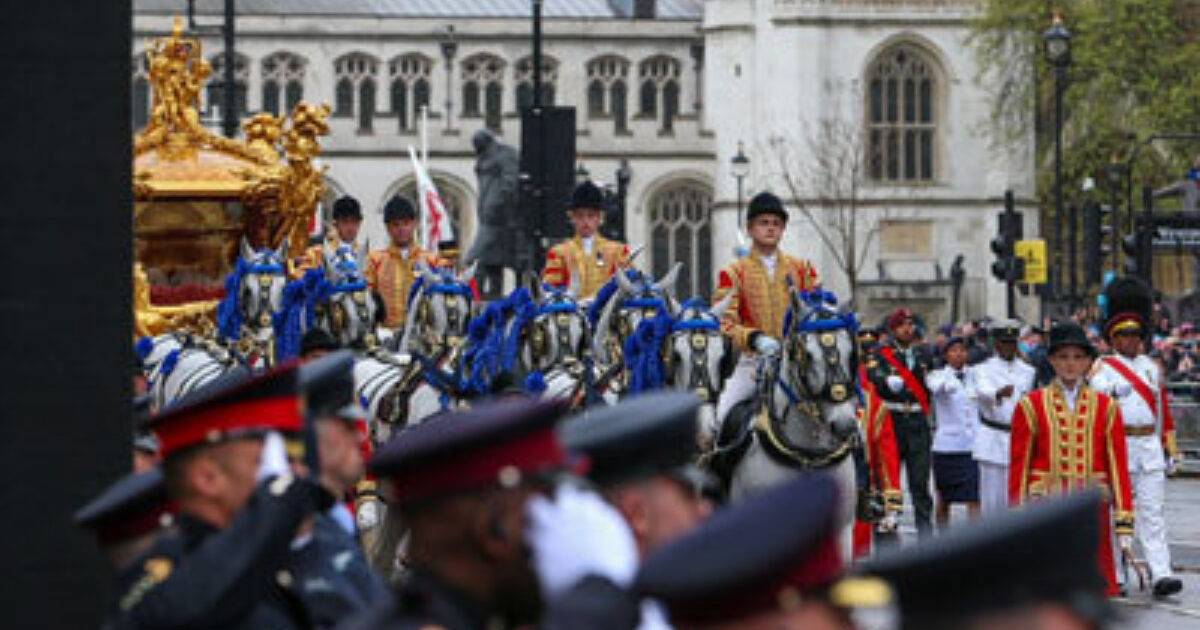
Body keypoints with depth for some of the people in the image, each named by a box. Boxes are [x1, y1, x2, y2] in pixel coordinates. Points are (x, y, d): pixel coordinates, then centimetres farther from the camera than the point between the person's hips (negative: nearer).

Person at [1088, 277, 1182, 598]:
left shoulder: (1151, 367, 13)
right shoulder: (1102, 370, -1)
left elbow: (1163, 409, 17)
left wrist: (1169, 449, 15)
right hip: (1118, 447, -3)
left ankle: (1161, 575, -11)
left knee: (1152, 512, -3)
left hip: (1150, 447, 3)